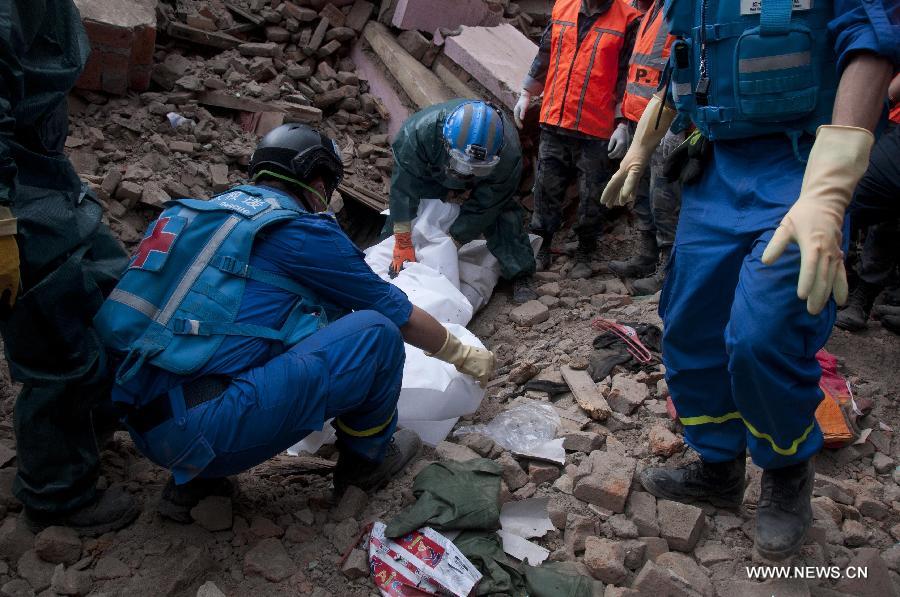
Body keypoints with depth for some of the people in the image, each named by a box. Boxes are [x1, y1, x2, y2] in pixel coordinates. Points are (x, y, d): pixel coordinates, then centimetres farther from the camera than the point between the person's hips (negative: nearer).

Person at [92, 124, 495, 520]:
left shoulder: (213, 212, 18)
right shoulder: (302, 231, -4)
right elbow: (397, 312, 6)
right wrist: (463, 355, 23)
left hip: (146, 424, 9)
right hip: (204, 433, -9)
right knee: (376, 332, -4)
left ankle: (194, 477, 20)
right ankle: (367, 458, 22)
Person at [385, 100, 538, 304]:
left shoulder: (508, 153, -44)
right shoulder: (420, 131, -45)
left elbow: (481, 209, -34)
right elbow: (403, 188, -38)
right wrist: (402, 243, -38)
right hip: (433, 172, 1)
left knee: (504, 213, -19)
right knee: (401, 208, -4)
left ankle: (520, 278, -5)